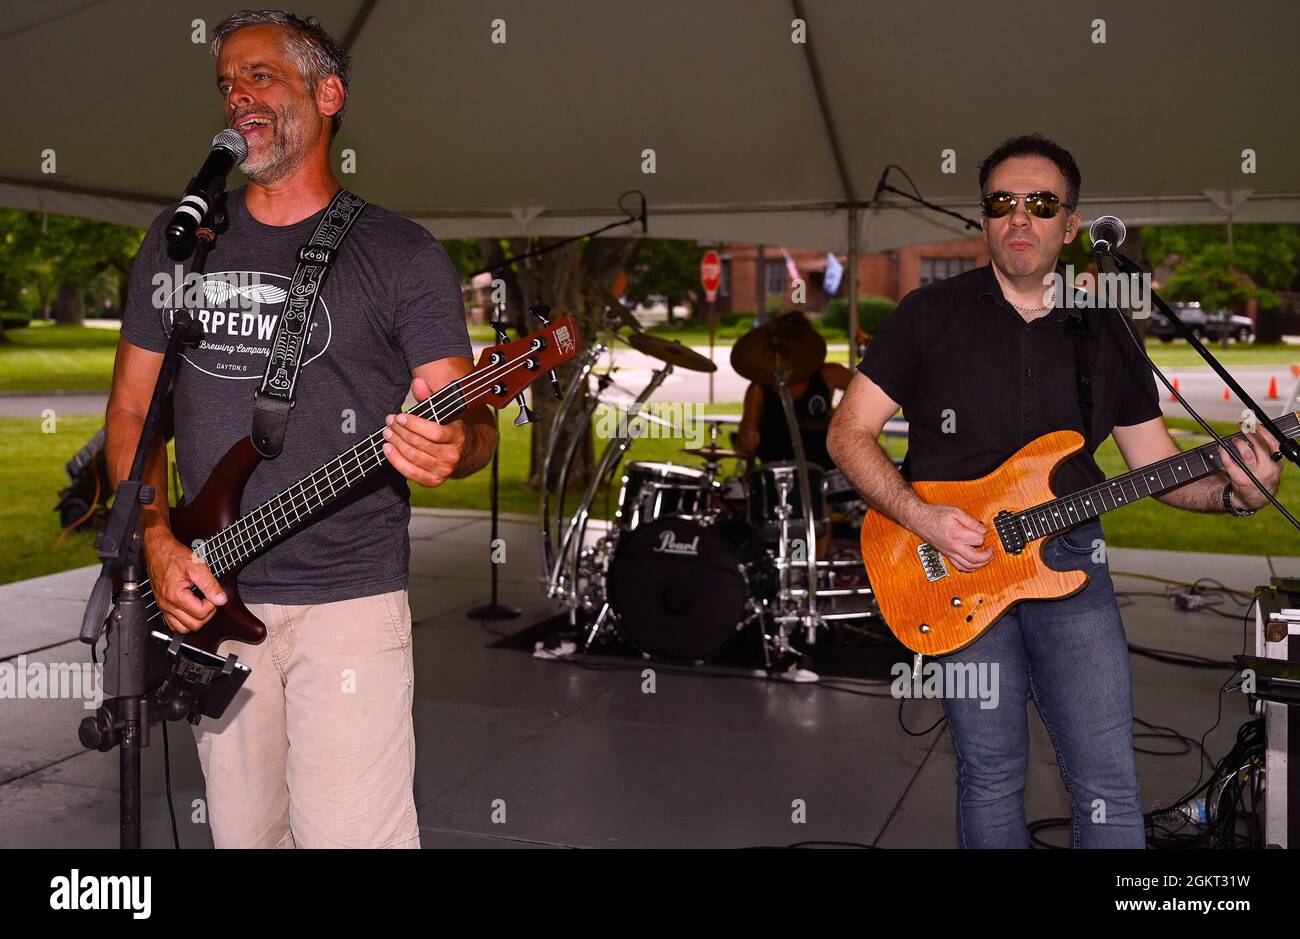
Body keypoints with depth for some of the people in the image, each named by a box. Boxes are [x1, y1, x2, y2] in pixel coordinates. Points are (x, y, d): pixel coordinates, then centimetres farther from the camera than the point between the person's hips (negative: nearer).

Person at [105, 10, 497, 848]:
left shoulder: (401, 254, -1)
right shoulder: (177, 240, 11)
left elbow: (473, 421, -3)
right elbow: (132, 409, 13)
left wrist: (450, 447, -28)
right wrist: (158, 544, -1)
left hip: (349, 599, -4)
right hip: (206, 595, 4)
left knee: (349, 835, -8)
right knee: (243, 831, 13)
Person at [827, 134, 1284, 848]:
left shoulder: (1106, 332, 9)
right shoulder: (930, 314, 0)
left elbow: (1160, 467, 13)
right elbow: (848, 434, -1)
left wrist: (1235, 491, -9)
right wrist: (924, 519, -14)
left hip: (1071, 563, 2)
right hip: (956, 565, -2)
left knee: (1109, 787, -1)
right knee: (991, 778, 4)